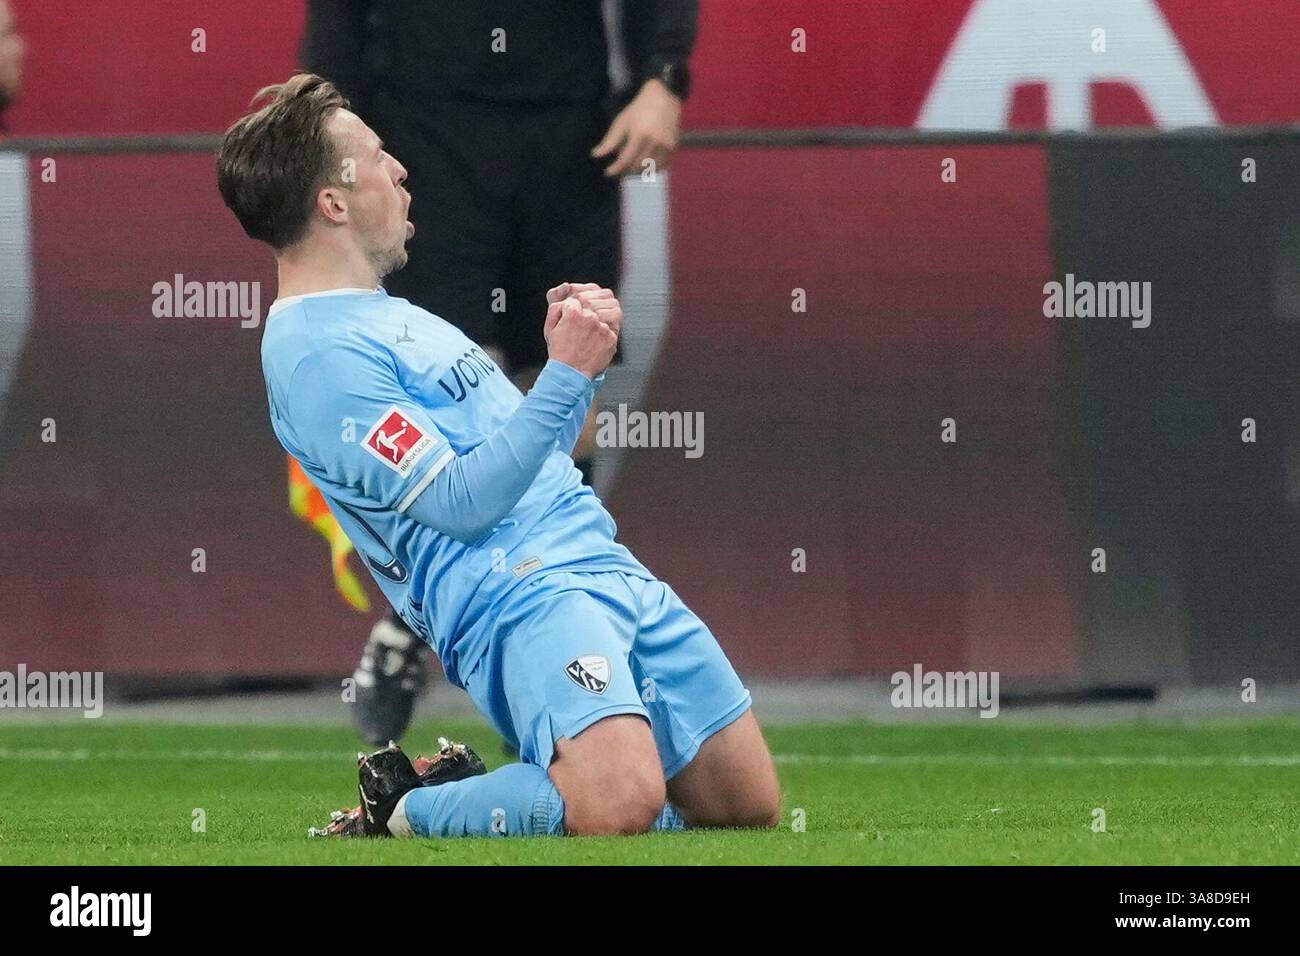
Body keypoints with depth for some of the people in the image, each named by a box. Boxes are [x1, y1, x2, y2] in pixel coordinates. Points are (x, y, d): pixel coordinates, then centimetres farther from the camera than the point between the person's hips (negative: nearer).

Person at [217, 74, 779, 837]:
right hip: (514, 594, -10)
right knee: (622, 804, -32)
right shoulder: (318, 356, -11)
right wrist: (569, 374, -17)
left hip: (611, 566, 10)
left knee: (751, 805, 3)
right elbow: (465, 501, -17)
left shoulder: (394, 317, 22)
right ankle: (402, 814, -7)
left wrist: (579, 356, 13)